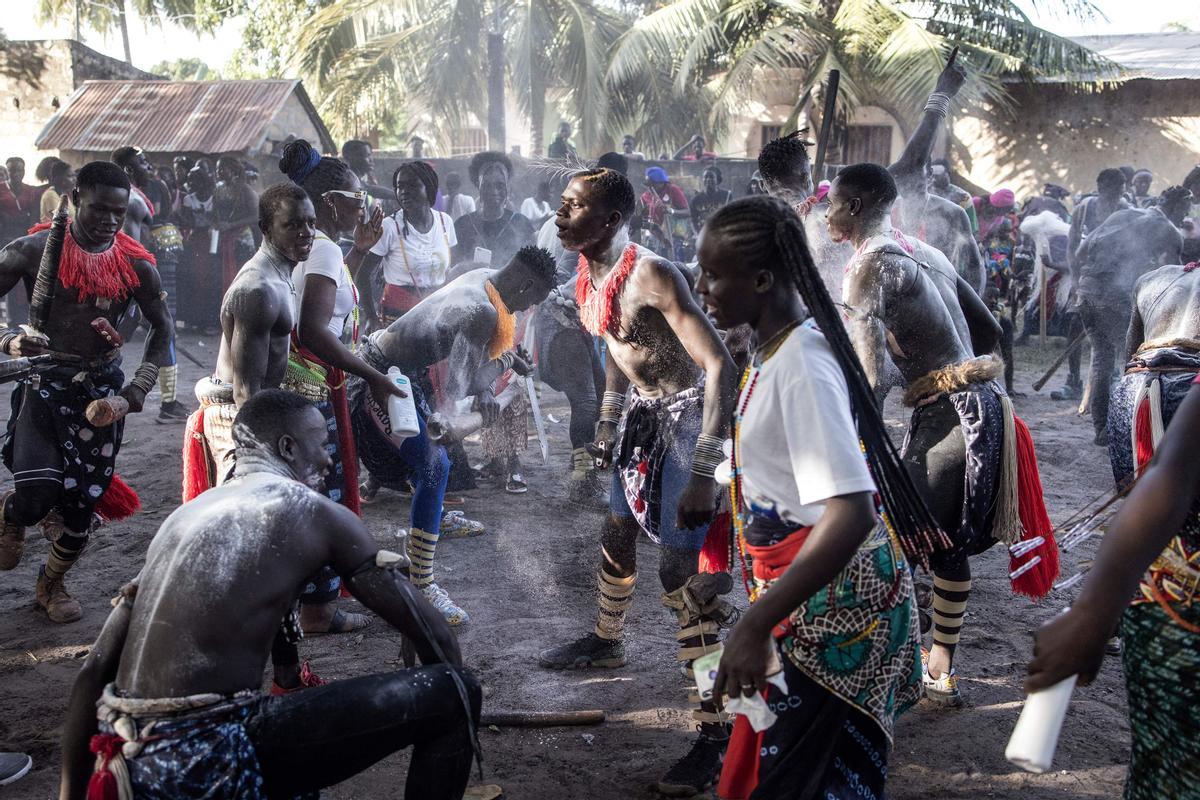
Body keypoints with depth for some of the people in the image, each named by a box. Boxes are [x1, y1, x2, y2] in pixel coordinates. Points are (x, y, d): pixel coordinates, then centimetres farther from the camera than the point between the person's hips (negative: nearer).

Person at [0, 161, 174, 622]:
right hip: (45, 382, -2)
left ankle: (52, 583, 36)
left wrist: (135, 390, -8)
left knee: (85, 500, 8)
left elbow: (162, 329, 4)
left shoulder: (136, 264, -4)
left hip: (101, 390, 2)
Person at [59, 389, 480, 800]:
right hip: (206, 758, -8)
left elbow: (93, 671, 15)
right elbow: (432, 632, 3)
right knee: (453, 694, -2)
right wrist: (451, 705, 21)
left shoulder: (185, 514, 16)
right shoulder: (315, 512, -1)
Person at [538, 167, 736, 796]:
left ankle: (716, 731, -7)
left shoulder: (651, 276, -27)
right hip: (644, 415, 9)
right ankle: (606, 642, 50)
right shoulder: (588, 278, 1)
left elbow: (719, 363, -31)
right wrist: (607, 424, 21)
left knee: (681, 572, -14)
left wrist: (704, 473, -35)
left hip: (688, 415, -9)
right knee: (617, 534, 24)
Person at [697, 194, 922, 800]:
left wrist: (755, 624, -36)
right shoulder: (774, 346, 5)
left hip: (834, 592, -9)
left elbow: (852, 513, -33)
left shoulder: (801, 363, -24)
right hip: (803, 582, 9)